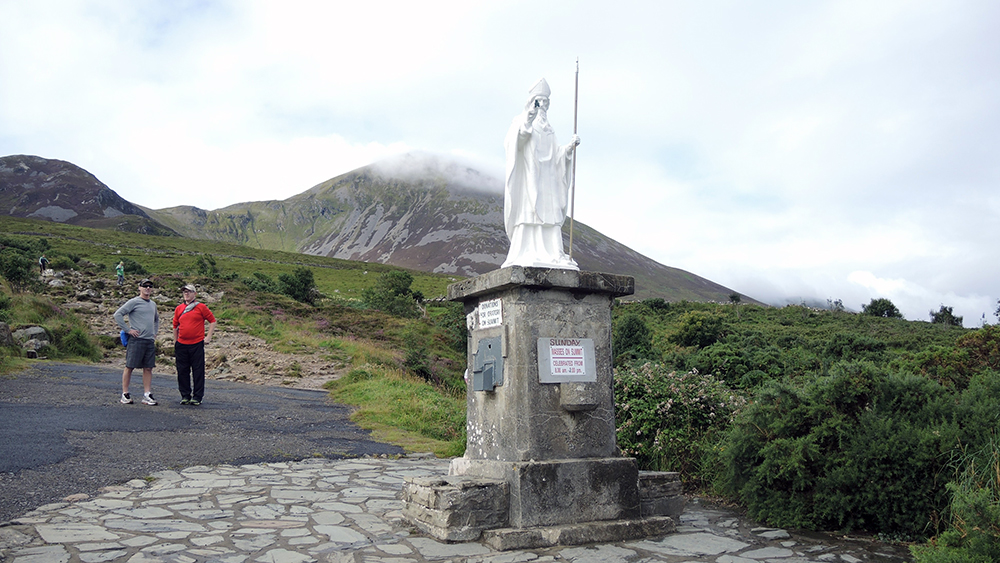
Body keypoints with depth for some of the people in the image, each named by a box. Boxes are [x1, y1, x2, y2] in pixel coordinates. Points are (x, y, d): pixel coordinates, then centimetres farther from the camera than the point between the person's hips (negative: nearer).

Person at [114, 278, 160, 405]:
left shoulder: (153, 304, 18)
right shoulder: (134, 302, -3)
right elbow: (118, 315, -8)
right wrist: (128, 330, -10)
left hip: (150, 340, 6)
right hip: (136, 339, -6)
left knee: (148, 368, 4)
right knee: (129, 367, 0)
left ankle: (147, 395, 7)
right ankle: (125, 394, 7)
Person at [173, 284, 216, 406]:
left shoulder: (201, 307, 0)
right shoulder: (179, 309, 11)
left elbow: (212, 321, 5)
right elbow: (175, 326, 19)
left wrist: (208, 337, -1)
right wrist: (175, 342, 17)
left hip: (197, 345, -4)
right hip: (181, 345, 4)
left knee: (198, 371, -1)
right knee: (182, 371, 8)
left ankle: (197, 397, 6)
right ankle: (185, 395, 19)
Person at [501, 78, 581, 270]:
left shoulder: (547, 128, 25)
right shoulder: (521, 121, 6)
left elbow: (556, 155, 20)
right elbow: (515, 141, -15)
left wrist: (570, 147, 2)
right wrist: (526, 124, -32)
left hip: (547, 179, 6)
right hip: (528, 177, -6)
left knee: (551, 215, -3)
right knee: (528, 212, -15)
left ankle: (553, 255, -7)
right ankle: (526, 255, -18)